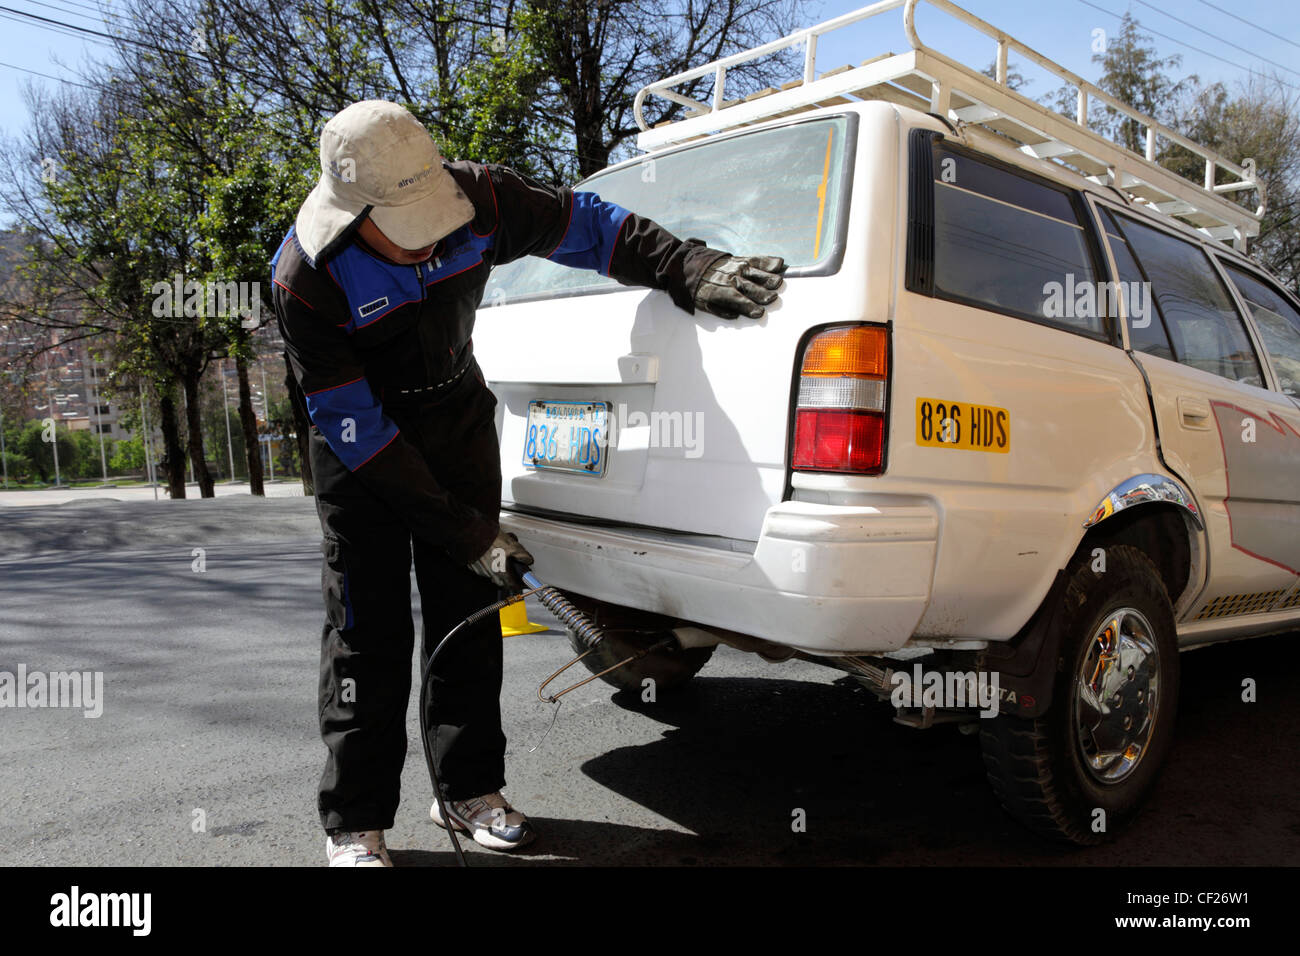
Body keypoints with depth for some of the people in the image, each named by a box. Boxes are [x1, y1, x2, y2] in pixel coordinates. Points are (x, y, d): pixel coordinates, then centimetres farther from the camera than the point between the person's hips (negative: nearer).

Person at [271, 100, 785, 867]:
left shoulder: (478, 197, -22)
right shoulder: (306, 280, -28)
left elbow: (590, 226, -7)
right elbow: (355, 431, -26)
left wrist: (698, 273, -19)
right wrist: (468, 532, -26)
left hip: (460, 421, 4)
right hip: (362, 448, -3)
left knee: (468, 612, 6)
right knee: (368, 630, -5)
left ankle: (469, 790, 19)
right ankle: (355, 825, 8)